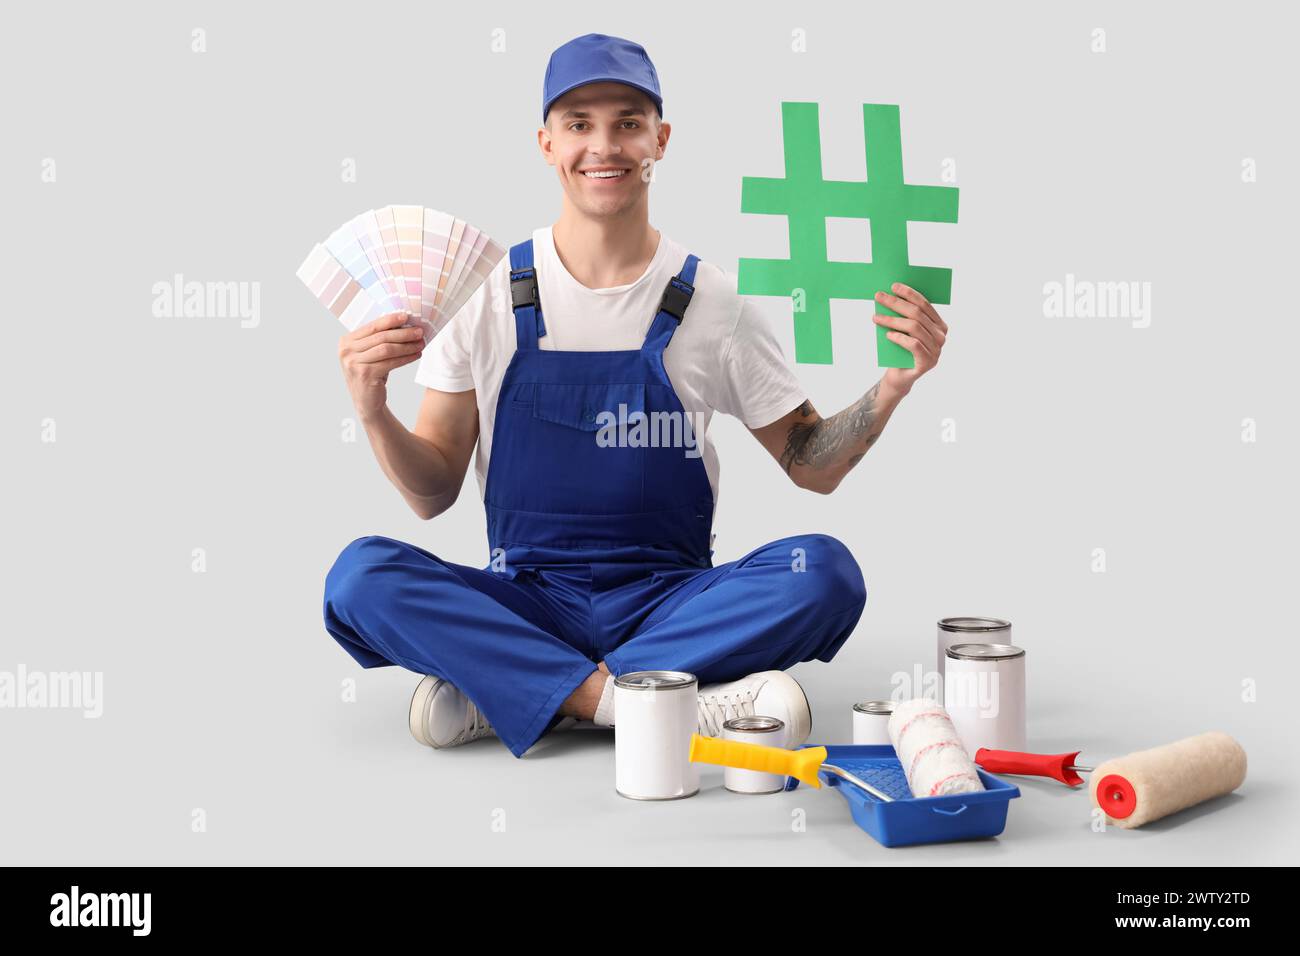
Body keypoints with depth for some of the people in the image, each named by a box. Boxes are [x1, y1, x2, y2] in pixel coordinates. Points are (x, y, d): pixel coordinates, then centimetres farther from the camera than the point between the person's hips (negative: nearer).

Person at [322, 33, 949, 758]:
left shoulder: (712, 302, 1)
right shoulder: (489, 292, 1)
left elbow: (813, 466, 7)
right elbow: (434, 494, 4)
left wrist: (892, 387, -10)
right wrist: (375, 414, -15)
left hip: (669, 602, 1)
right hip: (526, 601, 0)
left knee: (826, 571, -27)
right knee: (361, 575, -26)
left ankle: (496, 696, -24)